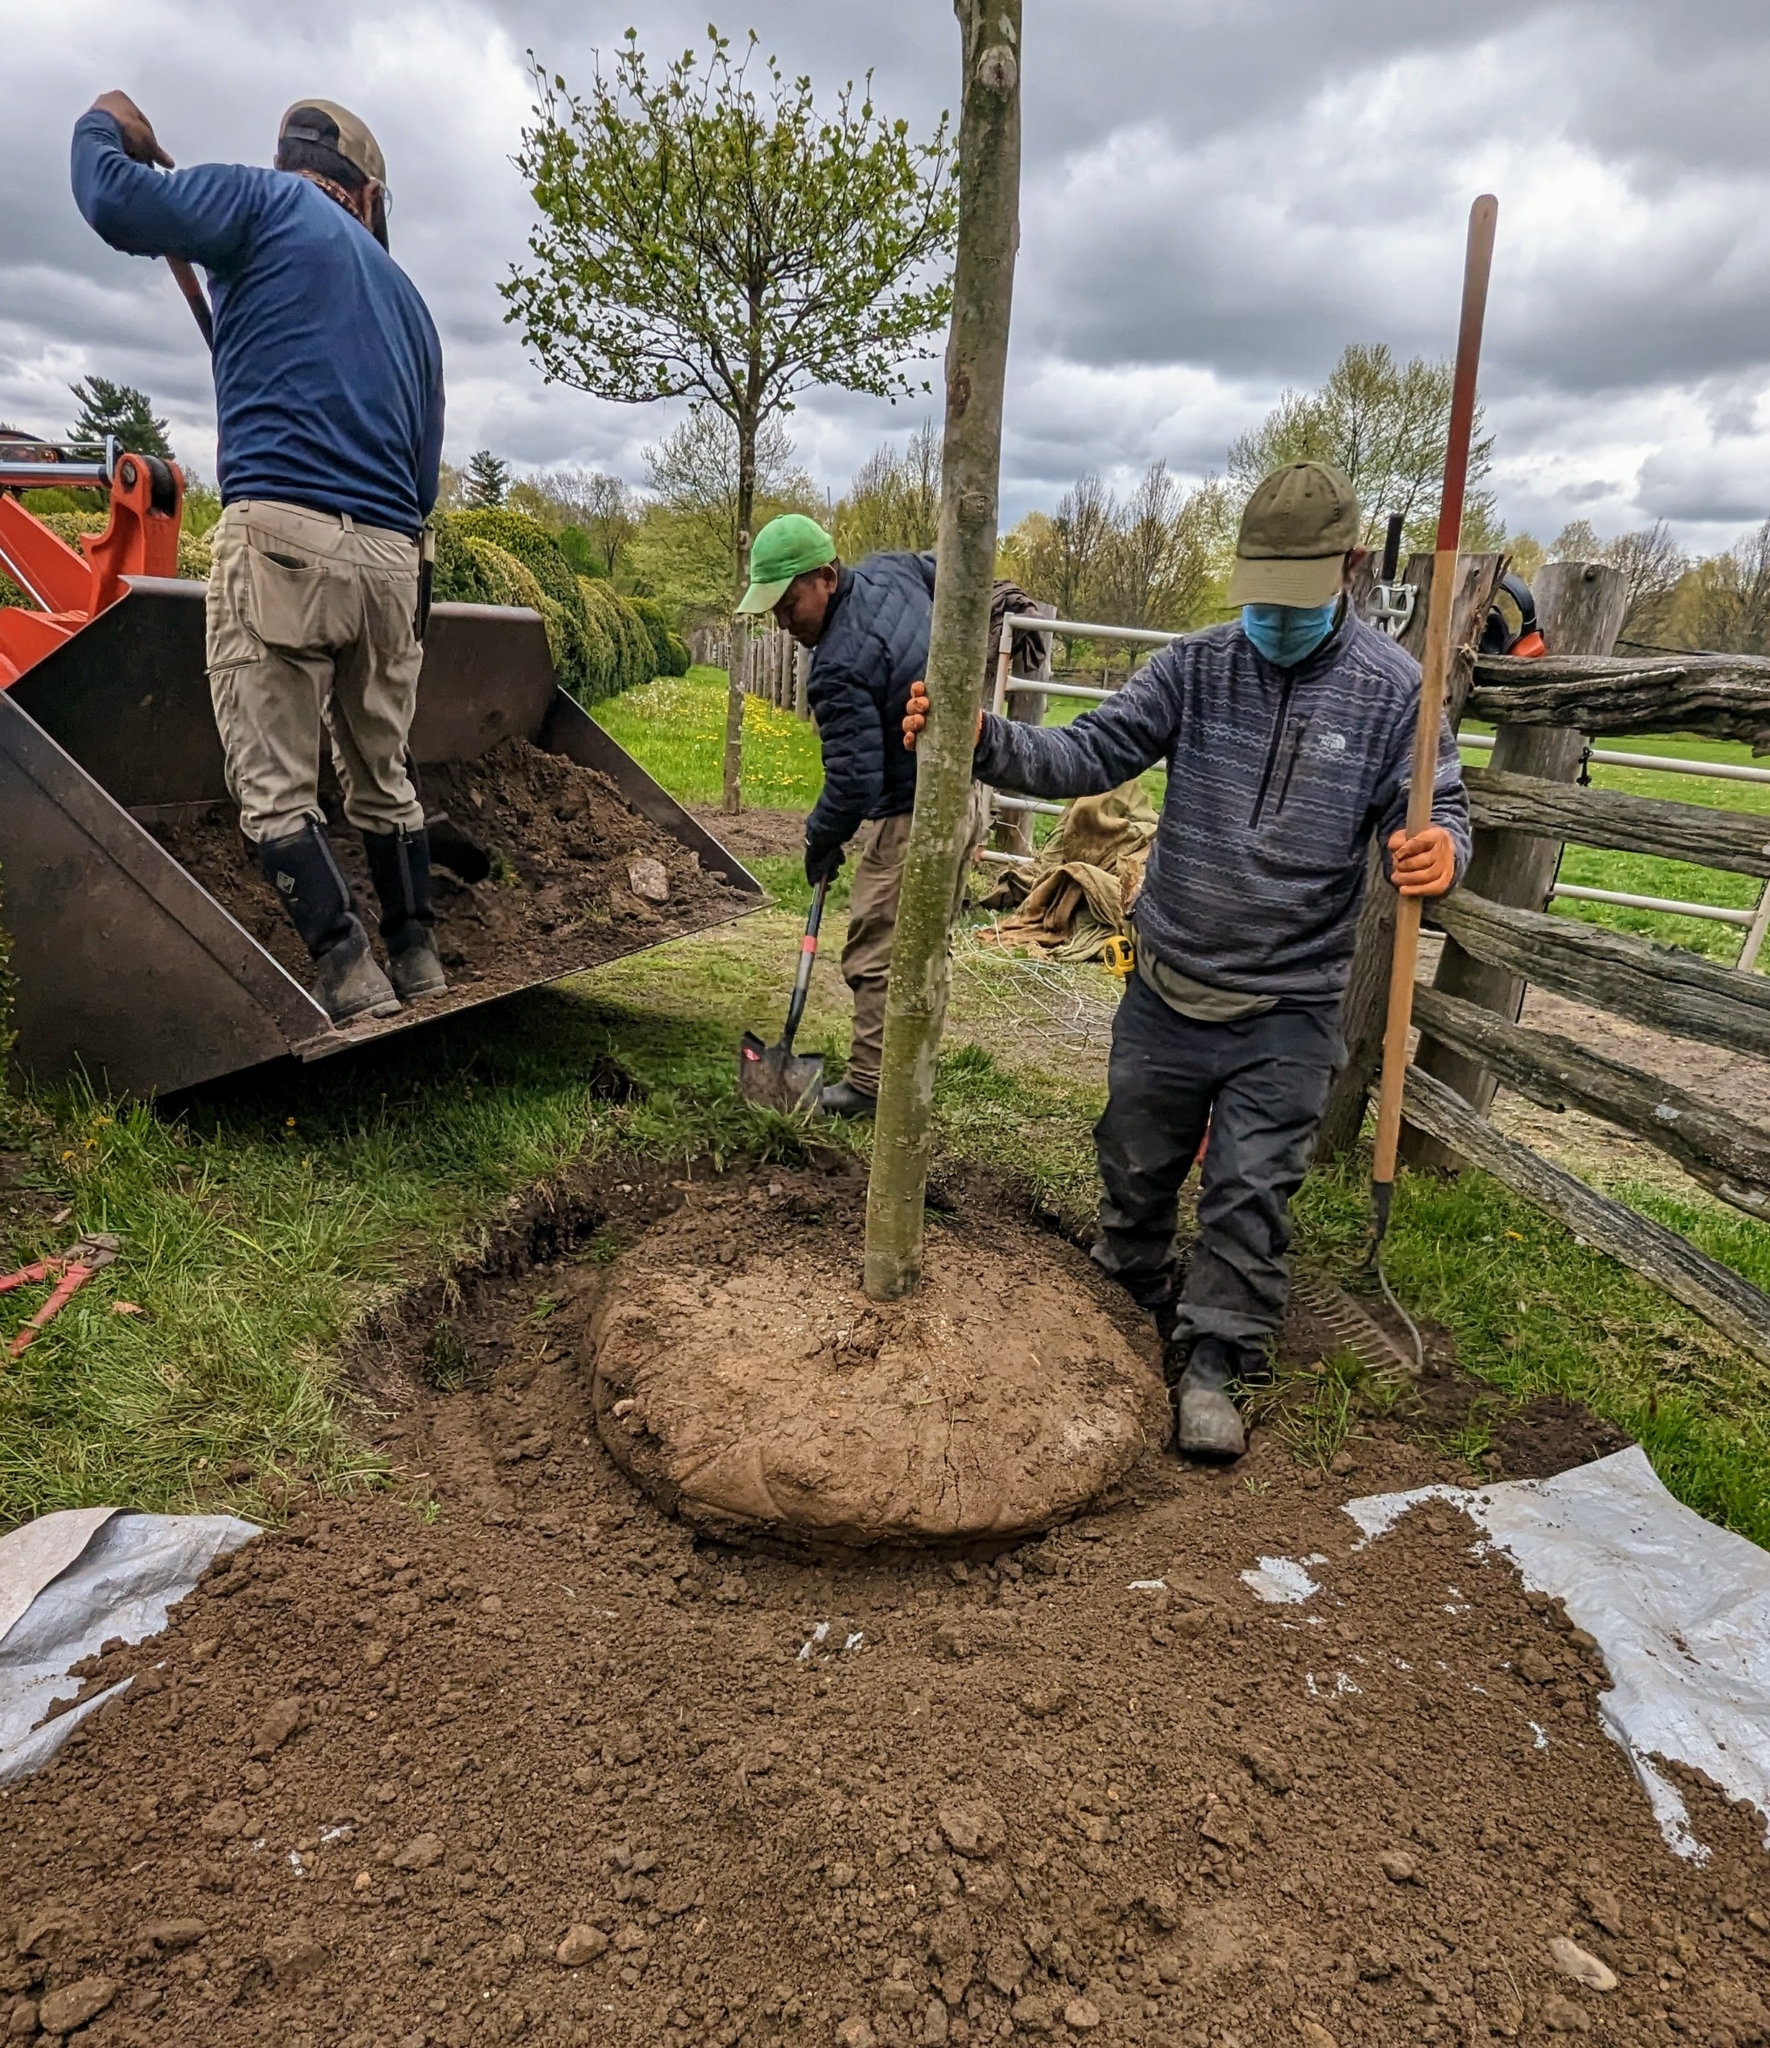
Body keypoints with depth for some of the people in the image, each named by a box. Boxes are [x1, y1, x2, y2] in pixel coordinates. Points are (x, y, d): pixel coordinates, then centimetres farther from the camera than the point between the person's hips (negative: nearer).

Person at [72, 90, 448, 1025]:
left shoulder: (263, 200, 11)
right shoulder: (408, 300, 25)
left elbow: (115, 203, -3)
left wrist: (103, 124, 18)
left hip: (282, 534, -5)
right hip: (391, 556, 6)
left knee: (276, 785, -3)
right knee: (381, 774, 15)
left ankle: (349, 974, -10)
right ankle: (417, 956, 17)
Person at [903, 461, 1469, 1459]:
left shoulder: (1394, 688, -6)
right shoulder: (1199, 664, -2)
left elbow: (1436, 812, -5)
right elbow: (1091, 753, -8)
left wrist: (1440, 850, -30)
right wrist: (983, 740, -25)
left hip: (1287, 1009, -2)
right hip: (1167, 986, 3)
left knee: (1251, 1193, 4)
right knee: (1137, 1163, 17)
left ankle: (1215, 1366, 23)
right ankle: (1133, 1302, 44)